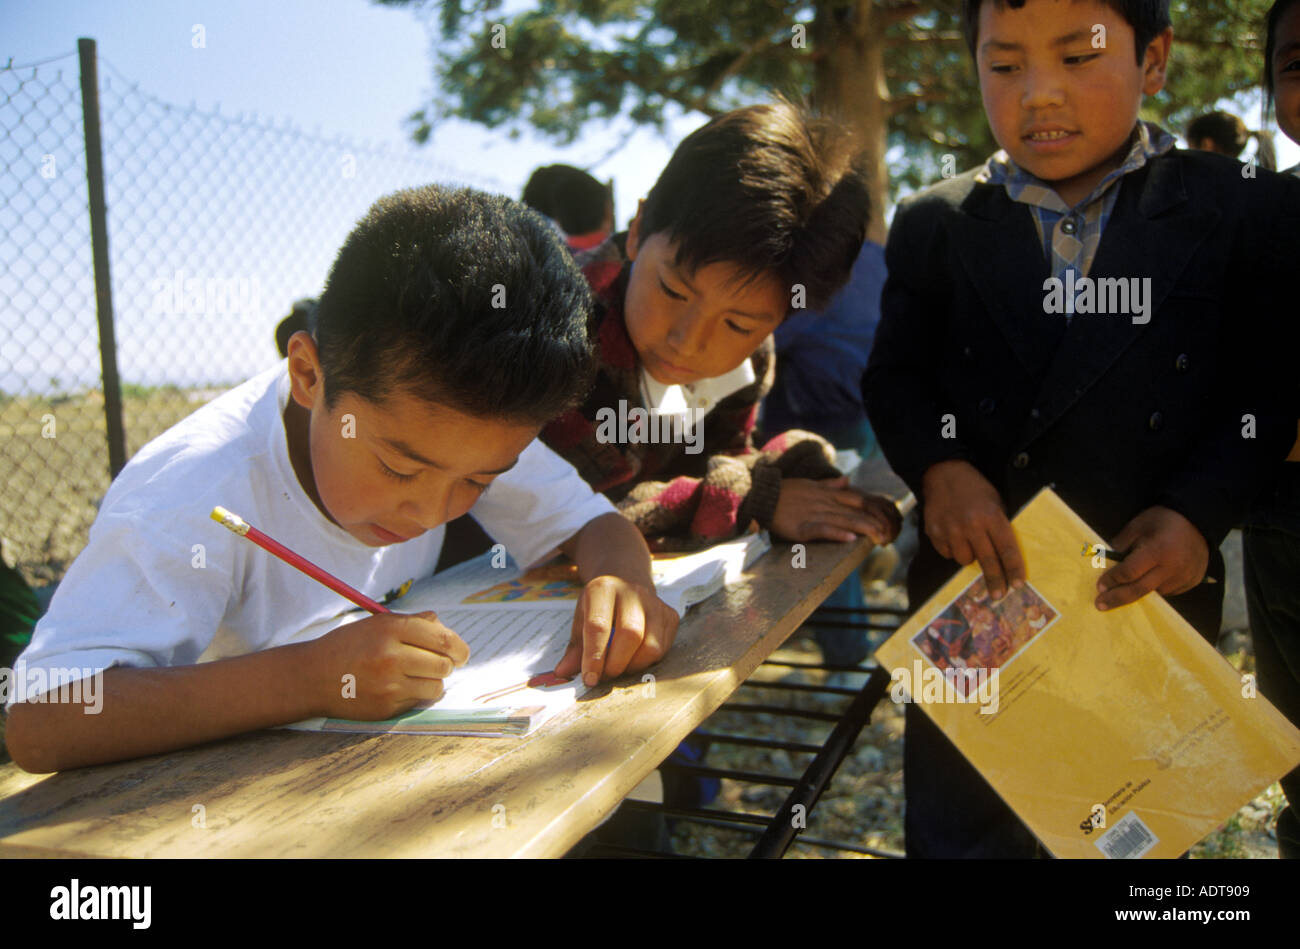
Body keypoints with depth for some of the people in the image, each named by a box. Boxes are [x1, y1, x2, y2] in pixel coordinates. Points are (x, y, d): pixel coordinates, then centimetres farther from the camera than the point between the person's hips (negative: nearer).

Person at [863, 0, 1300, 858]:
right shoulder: (933, 223, 3)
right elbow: (896, 375, 2)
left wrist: (1199, 511, -16)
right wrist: (938, 468, -16)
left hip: (1150, 590, -1)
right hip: (973, 589, 1)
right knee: (958, 831, 17)